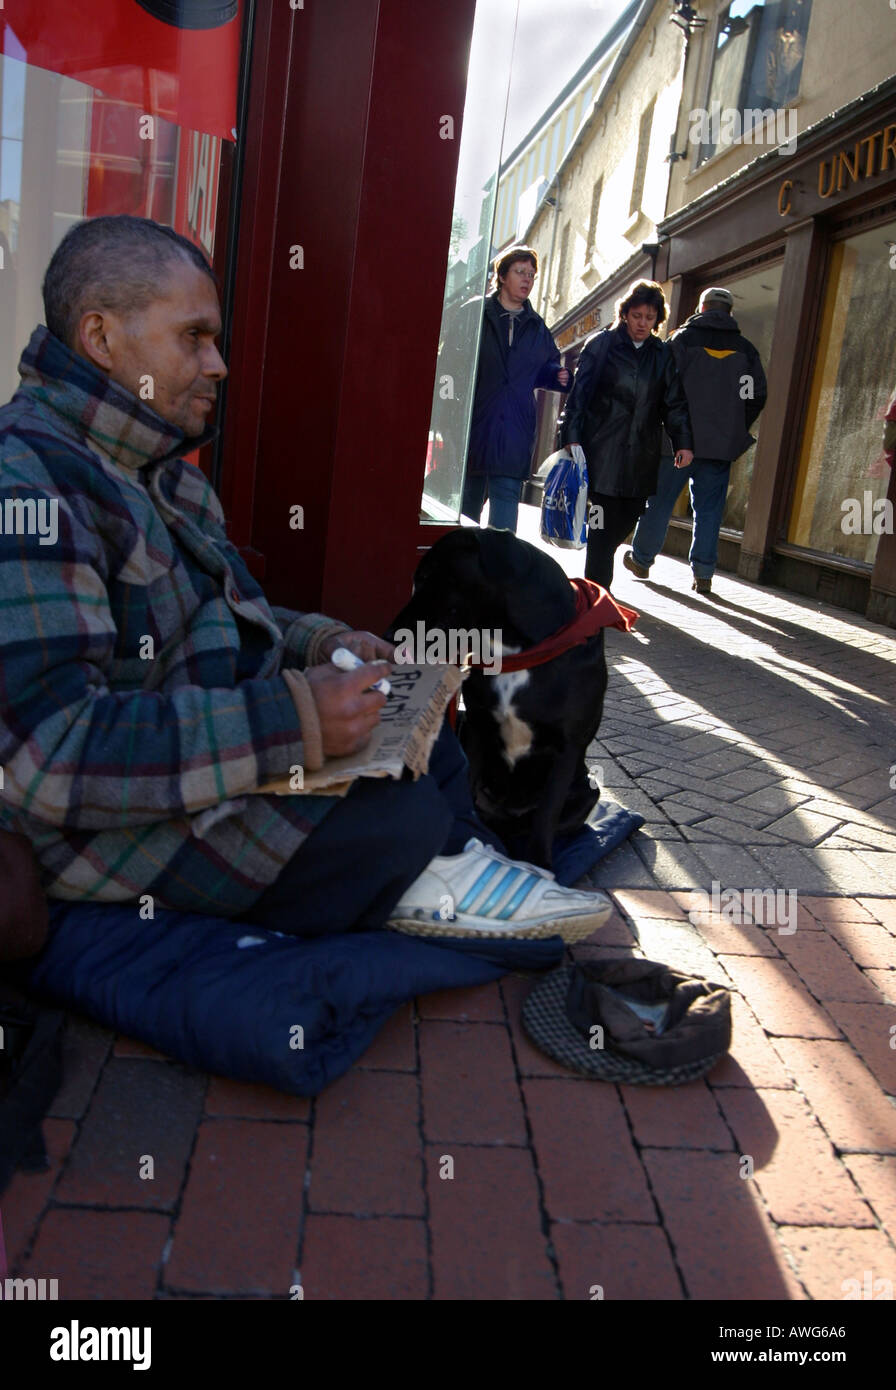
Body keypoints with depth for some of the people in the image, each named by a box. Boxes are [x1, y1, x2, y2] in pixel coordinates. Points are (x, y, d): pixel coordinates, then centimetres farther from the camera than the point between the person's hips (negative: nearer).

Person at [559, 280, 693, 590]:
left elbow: (674, 401, 12)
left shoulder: (663, 355, 13)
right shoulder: (601, 344, 3)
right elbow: (579, 392, -2)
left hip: (641, 455, 4)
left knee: (628, 518, 3)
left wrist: (683, 442, -1)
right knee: (605, 522, -8)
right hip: (602, 449, -4)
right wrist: (572, 436, -12)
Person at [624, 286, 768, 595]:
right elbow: (758, 396, 8)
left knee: (660, 501, 8)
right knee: (709, 508, 5)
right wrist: (734, 431, 17)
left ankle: (641, 559, 18)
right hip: (720, 444, 2)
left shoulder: (683, 338, -1)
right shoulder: (745, 348, 9)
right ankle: (703, 573, 2)